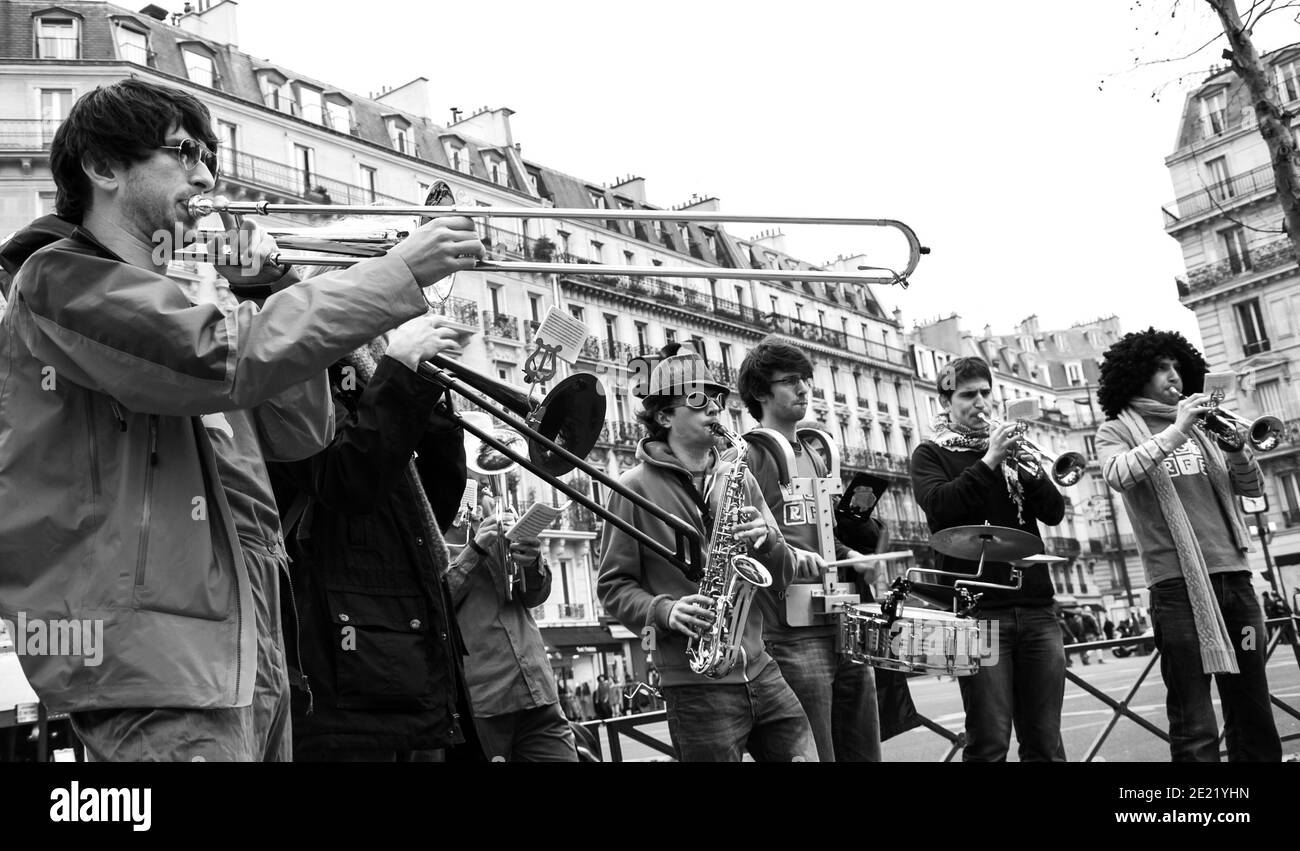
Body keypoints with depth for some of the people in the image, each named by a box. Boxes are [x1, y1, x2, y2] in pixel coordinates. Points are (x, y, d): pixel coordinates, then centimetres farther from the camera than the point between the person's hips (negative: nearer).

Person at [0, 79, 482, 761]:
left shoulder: (168, 308, 21)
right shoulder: (62, 279, -5)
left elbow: (300, 435, 16)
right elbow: (223, 358, -22)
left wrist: (261, 299, 7)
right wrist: (398, 272, -18)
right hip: (152, 659, -8)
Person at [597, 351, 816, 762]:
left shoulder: (738, 477, 12)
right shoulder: (636, 488, -3)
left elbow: (782, 576, 12)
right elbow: (613, 586, -1)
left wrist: (766, 541, -9)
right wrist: (664, 610, -18)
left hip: (760, 670, 5)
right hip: (696, 683, -5)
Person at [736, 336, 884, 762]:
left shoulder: (816, 454, 20)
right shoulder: (748, 455, -4)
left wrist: (850, 557, 11)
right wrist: (787, 555, -29)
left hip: (844, 627, 7)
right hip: (794, 635, -7)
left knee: (864, 751, 9)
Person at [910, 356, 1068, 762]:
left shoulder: (1010, 446, 19)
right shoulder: (931, 454, 8)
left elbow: (1054, 513, 8)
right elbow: (940, 507, -12)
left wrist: (1028, 467, -7)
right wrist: (988, 461, -14)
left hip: (1036, 608, 4)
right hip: (977, 609, -4)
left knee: (1045, 740, 4)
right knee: (989, 742, -7)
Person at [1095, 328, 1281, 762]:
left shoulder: (1197, 424, 18)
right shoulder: (1117, 429, 5)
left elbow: (1251, 487, 14)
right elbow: (1118, 474, -17)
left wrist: (1235, 446, -4)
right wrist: (1175, 432, -18)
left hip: (1233, 574, 5)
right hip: (1178, 582, -5)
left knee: (1252, 711, 9)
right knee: (1194, 727, -6)